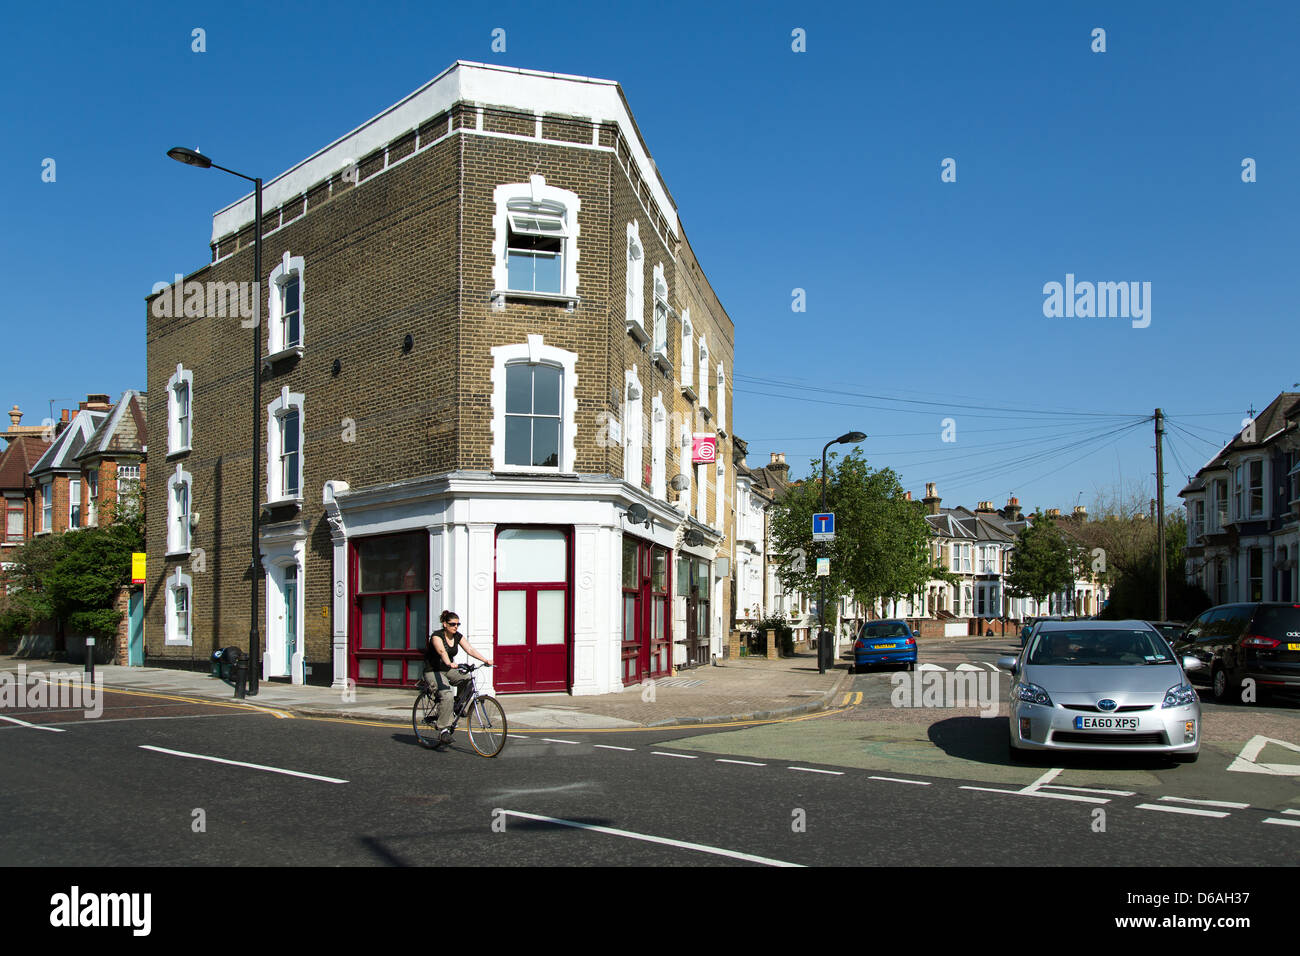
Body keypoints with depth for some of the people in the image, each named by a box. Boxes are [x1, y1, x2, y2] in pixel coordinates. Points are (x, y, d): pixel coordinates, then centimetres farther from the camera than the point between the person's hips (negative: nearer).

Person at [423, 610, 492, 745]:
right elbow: (442, 651, -35)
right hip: (433, 671, -6)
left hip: (448, 670, 6)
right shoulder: (437, 636, -16)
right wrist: (449, 663, -55)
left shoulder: (457, 636, 2)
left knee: (467, 679, -22)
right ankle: (443, 730, -25)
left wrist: (486, 660, -24)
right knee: (447, 696, -29)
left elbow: (470, 650, -9)